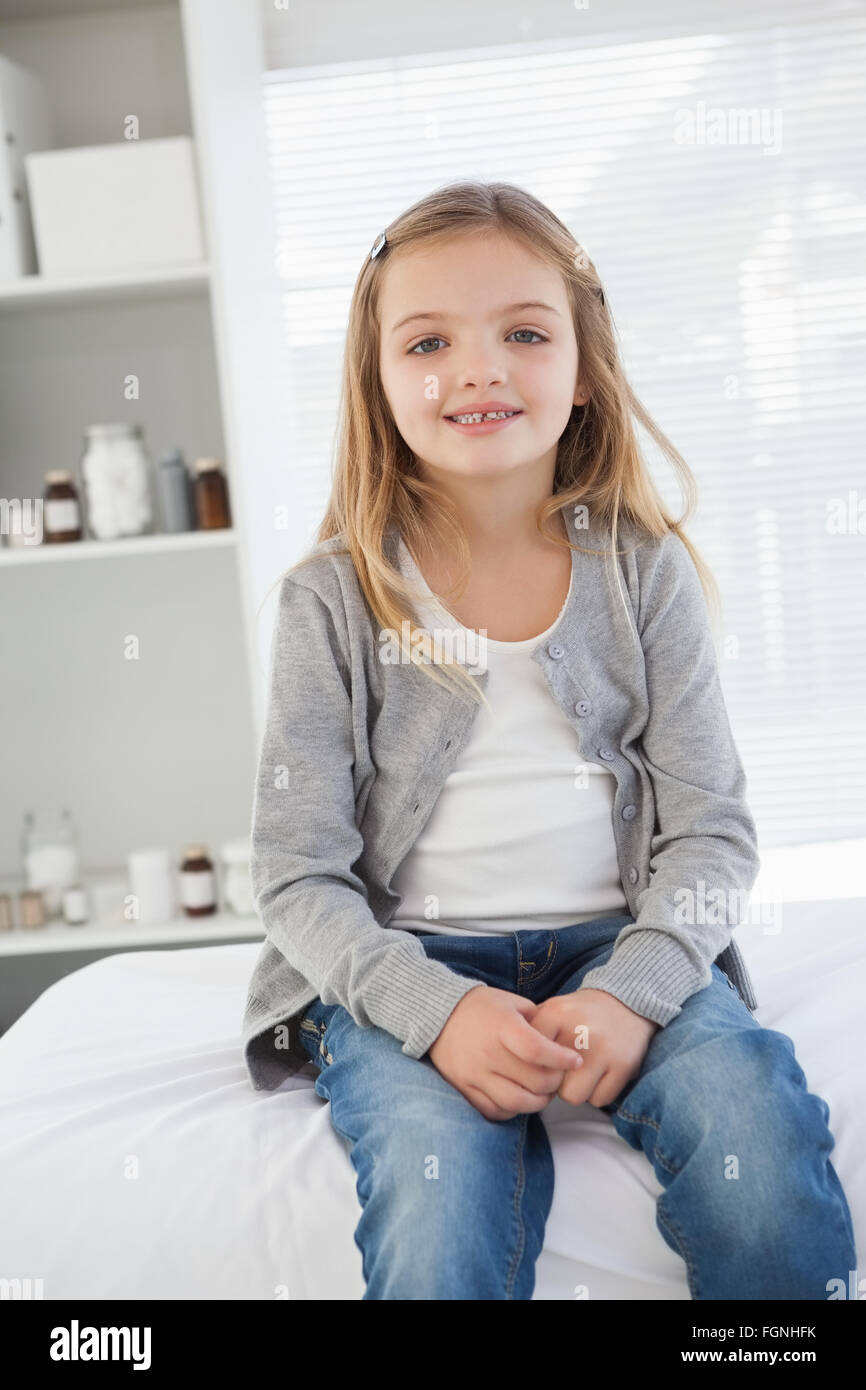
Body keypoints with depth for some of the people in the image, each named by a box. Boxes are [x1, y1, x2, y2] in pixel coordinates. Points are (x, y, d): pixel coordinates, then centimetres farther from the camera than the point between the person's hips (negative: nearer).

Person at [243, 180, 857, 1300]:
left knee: (767, 1168, -25)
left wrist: (630, 993, -16)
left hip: (618, 947, 2)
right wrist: (433, 1008, -20)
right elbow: (297, 872, -3)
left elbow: (711, 827, 1)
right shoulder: (334, 599, -1)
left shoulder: (646, 572, 4)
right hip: (406, 966, -1)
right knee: (443, 1218, -31)